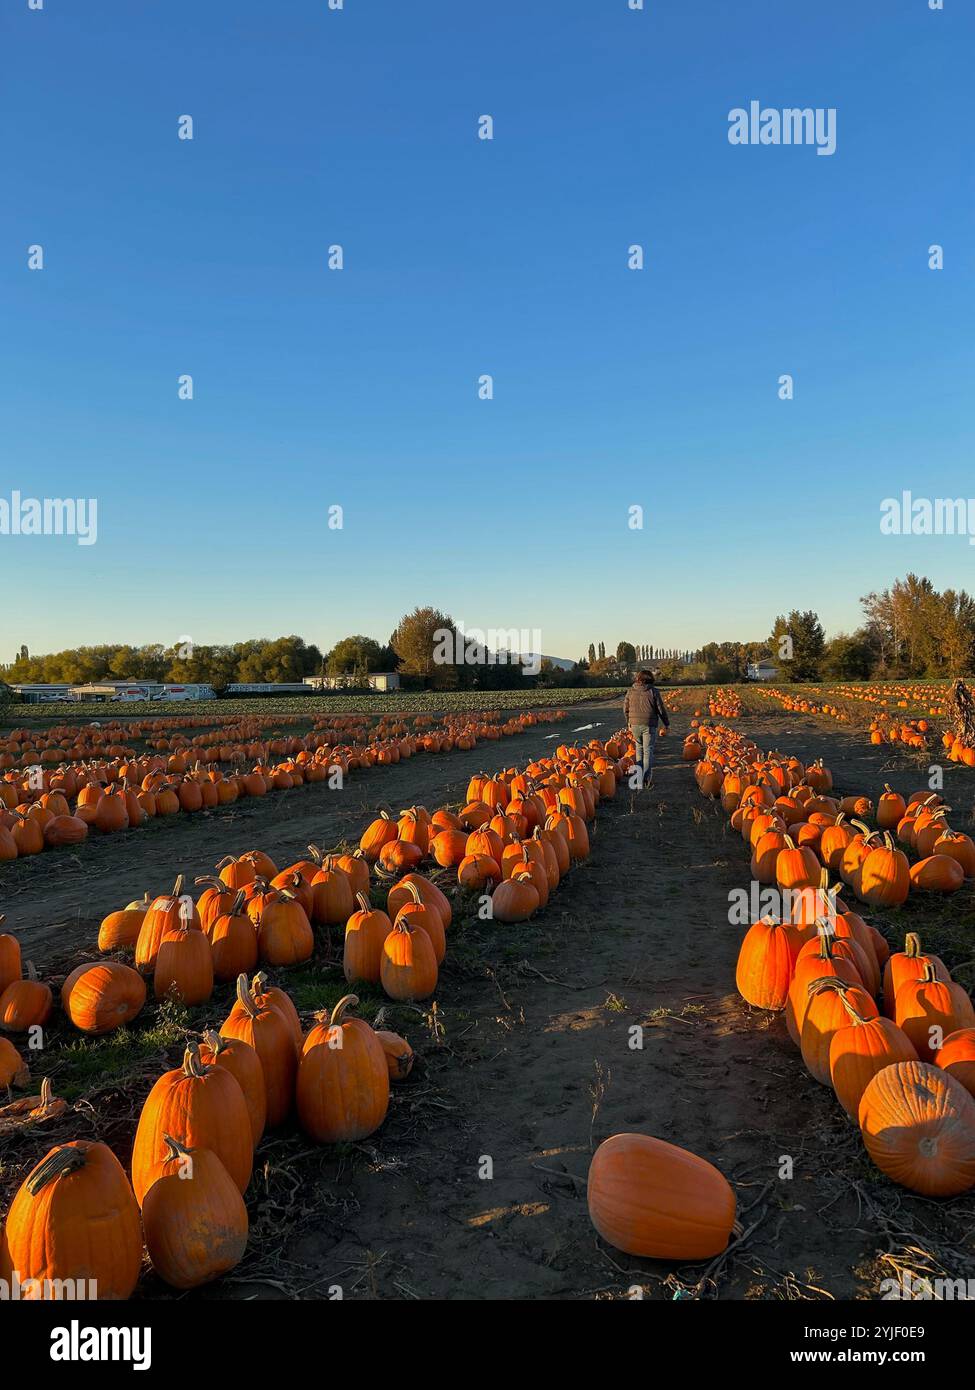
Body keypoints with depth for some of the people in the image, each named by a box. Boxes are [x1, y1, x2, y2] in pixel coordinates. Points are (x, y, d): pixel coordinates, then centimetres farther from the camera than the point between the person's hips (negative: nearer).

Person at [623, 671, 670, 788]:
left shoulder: (630, 691, 5)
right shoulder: (653, 691, -5)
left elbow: (626, 709, 13)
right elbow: (661, 709, -2)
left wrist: (629, 722, 27)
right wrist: (667, 723, 10)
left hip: (634, 724, 3)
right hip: (649, 725, -3)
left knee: (639, 748, 19)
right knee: (648, 751, -1)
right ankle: (646, 778, -5)